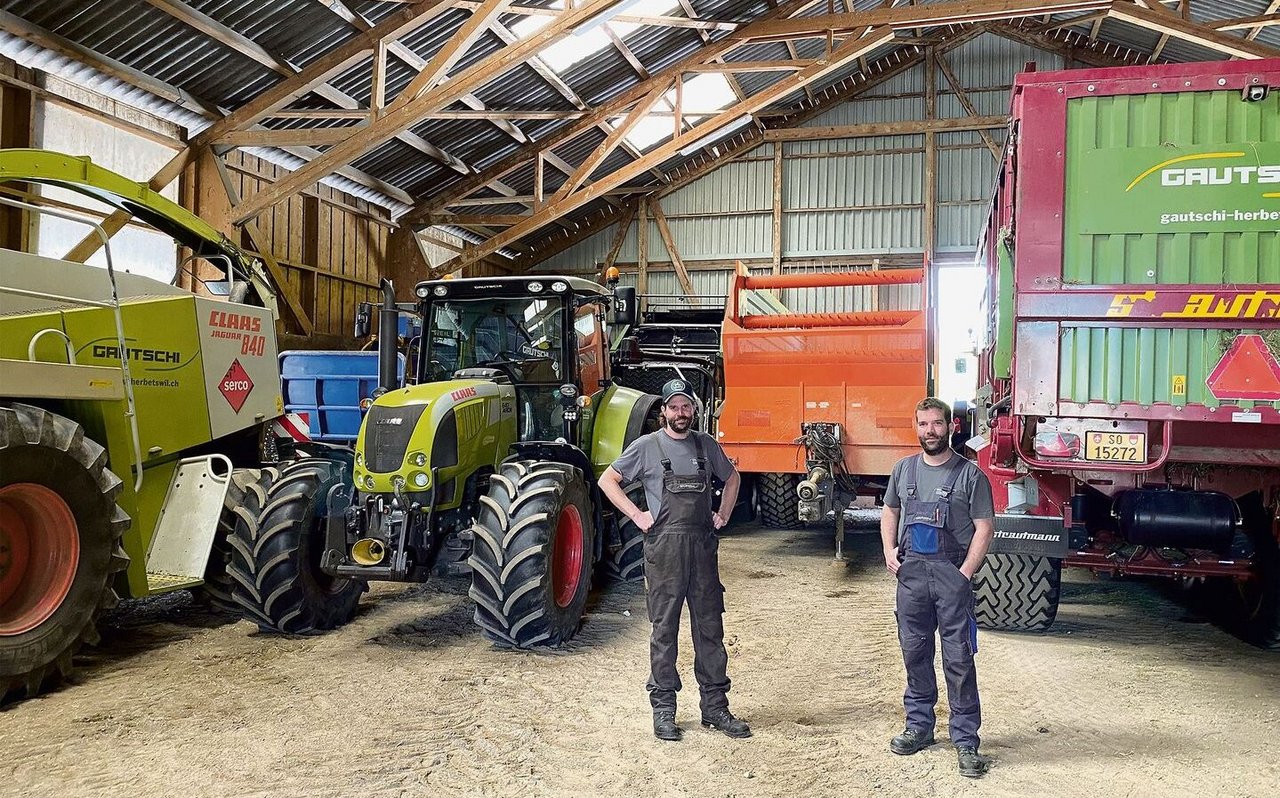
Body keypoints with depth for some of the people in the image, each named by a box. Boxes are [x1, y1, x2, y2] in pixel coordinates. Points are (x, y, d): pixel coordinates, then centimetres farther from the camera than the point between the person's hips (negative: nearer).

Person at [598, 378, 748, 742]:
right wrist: (637, 516, -6)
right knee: (664, 629, 3)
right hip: (664, 547, -3)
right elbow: (607, 480, 1)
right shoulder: (647, 446, -1)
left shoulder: (706, 444, 10)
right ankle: (663, 709, 14)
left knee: (710, 627, 8)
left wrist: (723, 515, 13)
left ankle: (715, 706, 19)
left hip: (703, 546, 4)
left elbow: (731, 478, 25)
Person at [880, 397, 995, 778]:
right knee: (914, 652, 12)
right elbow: (890, 512, 20)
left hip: (951, 573, -4)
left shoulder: (969, 474, -4)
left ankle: (966, 740, 5)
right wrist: (889, 550, 5)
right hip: (910, 571, 4)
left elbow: (984, 528, -5)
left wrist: (965, 573, -12)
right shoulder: (904, 469, 10)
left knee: (959, 658, -3)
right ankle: (919, 726, 26)